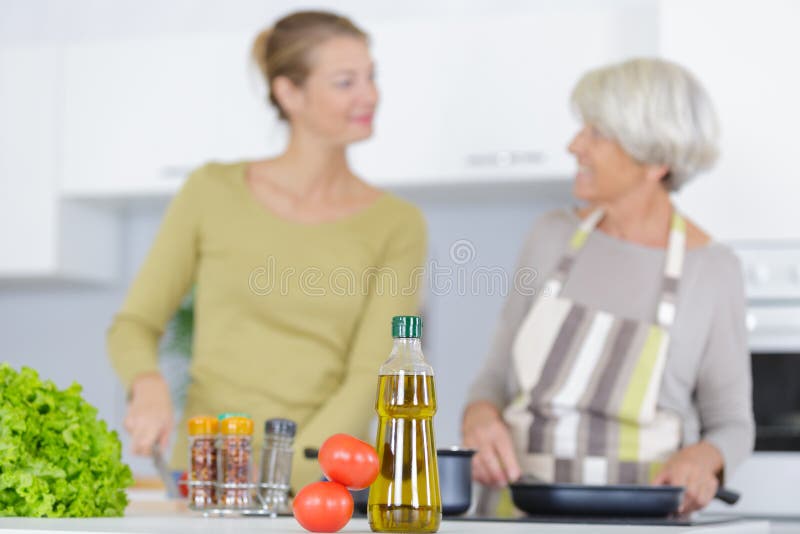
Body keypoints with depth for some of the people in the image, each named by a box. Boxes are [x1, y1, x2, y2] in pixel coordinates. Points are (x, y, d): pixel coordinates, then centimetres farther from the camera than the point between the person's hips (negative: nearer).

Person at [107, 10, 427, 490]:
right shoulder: (213, 192, 6)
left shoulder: (397, 225, 5)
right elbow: (135, 324, 11)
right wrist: (149, 384, -11)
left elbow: (371, 376, -3)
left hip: (321, 483, 0)